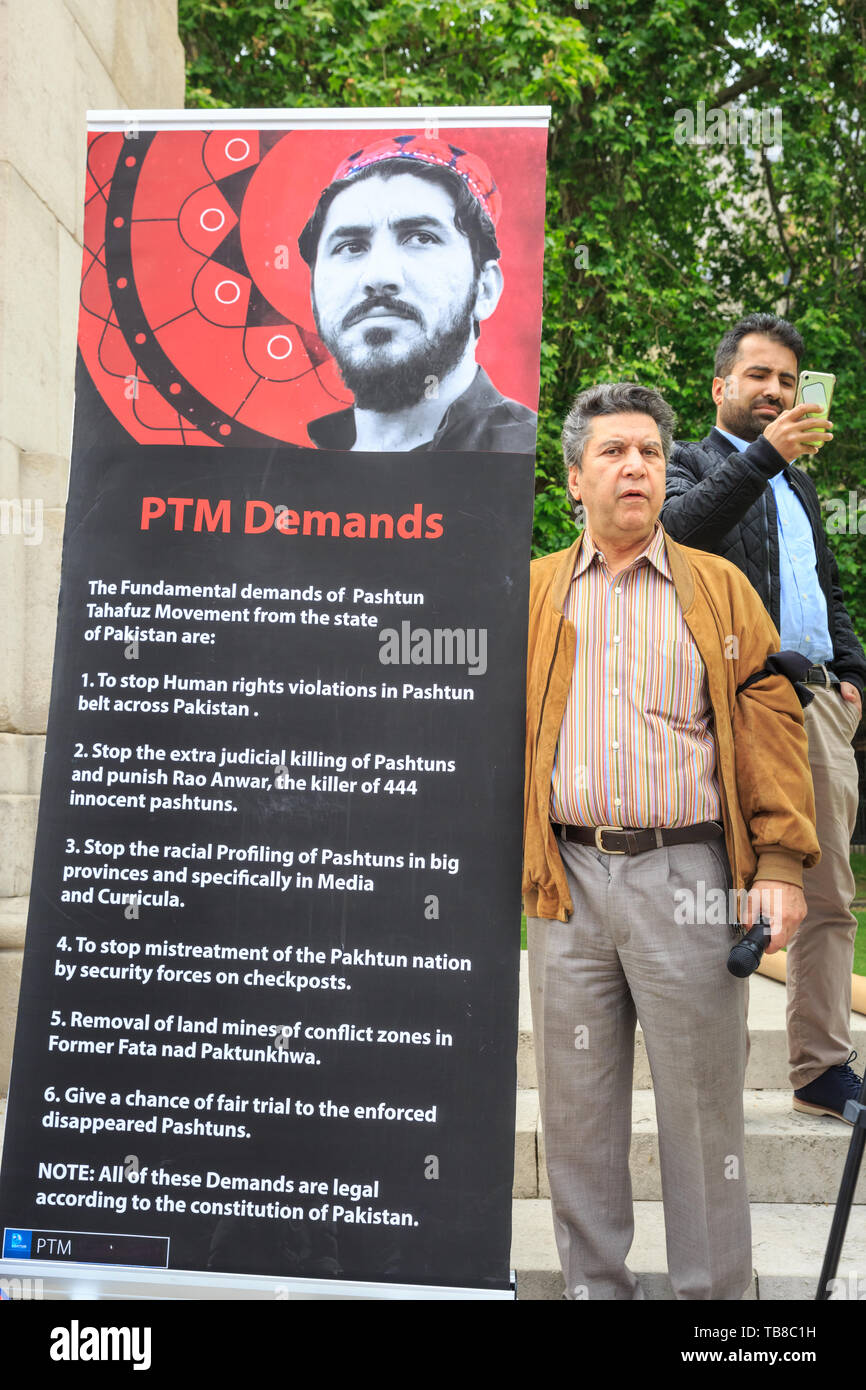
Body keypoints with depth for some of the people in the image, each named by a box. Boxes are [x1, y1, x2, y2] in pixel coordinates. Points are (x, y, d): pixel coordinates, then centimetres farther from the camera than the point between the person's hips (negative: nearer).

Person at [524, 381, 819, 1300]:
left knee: (701, 1109, 8)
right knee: (577, 1111, 11)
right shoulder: (532, 592, 13)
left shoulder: (720, 588, 10)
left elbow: (769, 724, 3)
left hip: (688, 875, -1)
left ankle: (713, 1291, 26)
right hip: (567, 878, 2)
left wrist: (780, 864, -7)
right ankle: (595, 1286, 29)